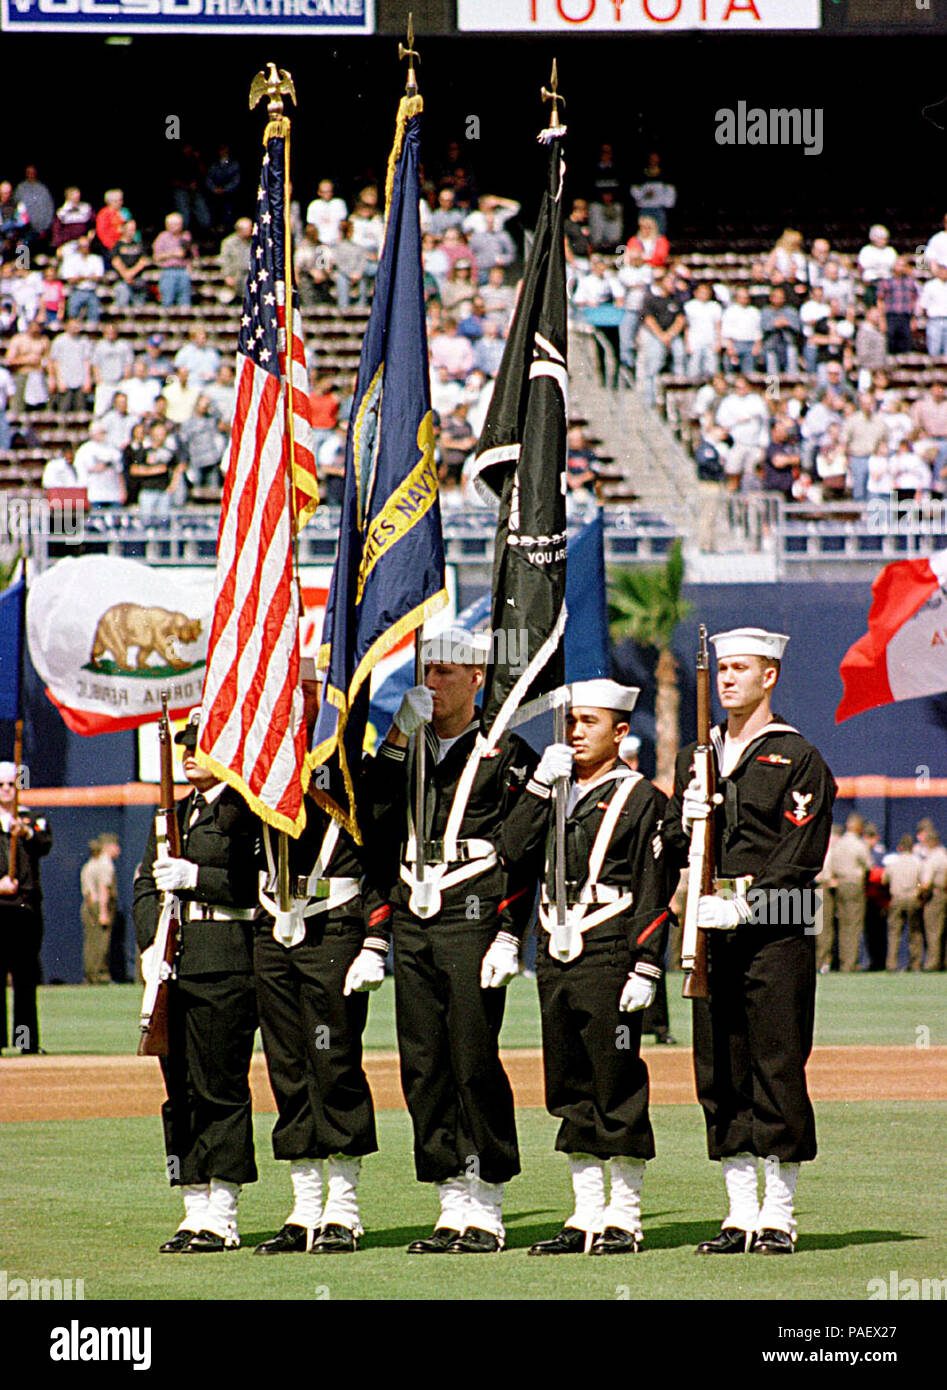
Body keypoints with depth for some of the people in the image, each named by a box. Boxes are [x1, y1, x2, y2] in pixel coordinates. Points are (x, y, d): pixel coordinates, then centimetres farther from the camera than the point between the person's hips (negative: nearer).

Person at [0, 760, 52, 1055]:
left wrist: (27, 832, -27)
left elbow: (45, 845, -6)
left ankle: (27, 1040, 7)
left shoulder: (34, 820, 15)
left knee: (26, 976, 4)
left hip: (28, 907, 2)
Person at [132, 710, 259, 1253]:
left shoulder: (250, 810, -3)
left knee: (220, 1089, -6)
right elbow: (146, 887, 17)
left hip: (227, 964, -7)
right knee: (180, 1090, 7)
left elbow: (259, 884, -11)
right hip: (172, 961, 7)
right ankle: (196, 1212, 12)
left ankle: (221, 1217, -3)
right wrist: (151, 945, 2)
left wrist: (196, 878, -16)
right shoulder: (174, 813, 19)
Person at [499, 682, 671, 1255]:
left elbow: (653, 893, -6)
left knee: (618, 1089, -3)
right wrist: (541, 783, -4)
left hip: (610, 954, -6)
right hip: (556, 958, 6)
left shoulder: (640, 797, -1)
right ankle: (587, 1215, 14)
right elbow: (513, 849, 1)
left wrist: (646, 969, -13)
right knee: (571, 1093, 8)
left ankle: (625, 1218, 2)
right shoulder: (554, 791, 16)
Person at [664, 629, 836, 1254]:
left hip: (775, 928, -6)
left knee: (778, 1073, -5)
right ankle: (741, 1214, 10)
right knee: (719, 1077, 5)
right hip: (712, 928, 6)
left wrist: (744, 906, -17)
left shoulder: (799, 758, -1)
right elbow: (675, 849, 17)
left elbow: (801, 856, -9)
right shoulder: (696, 756, 17)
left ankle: (779, 1215, -1)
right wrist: (686, 824, -5)